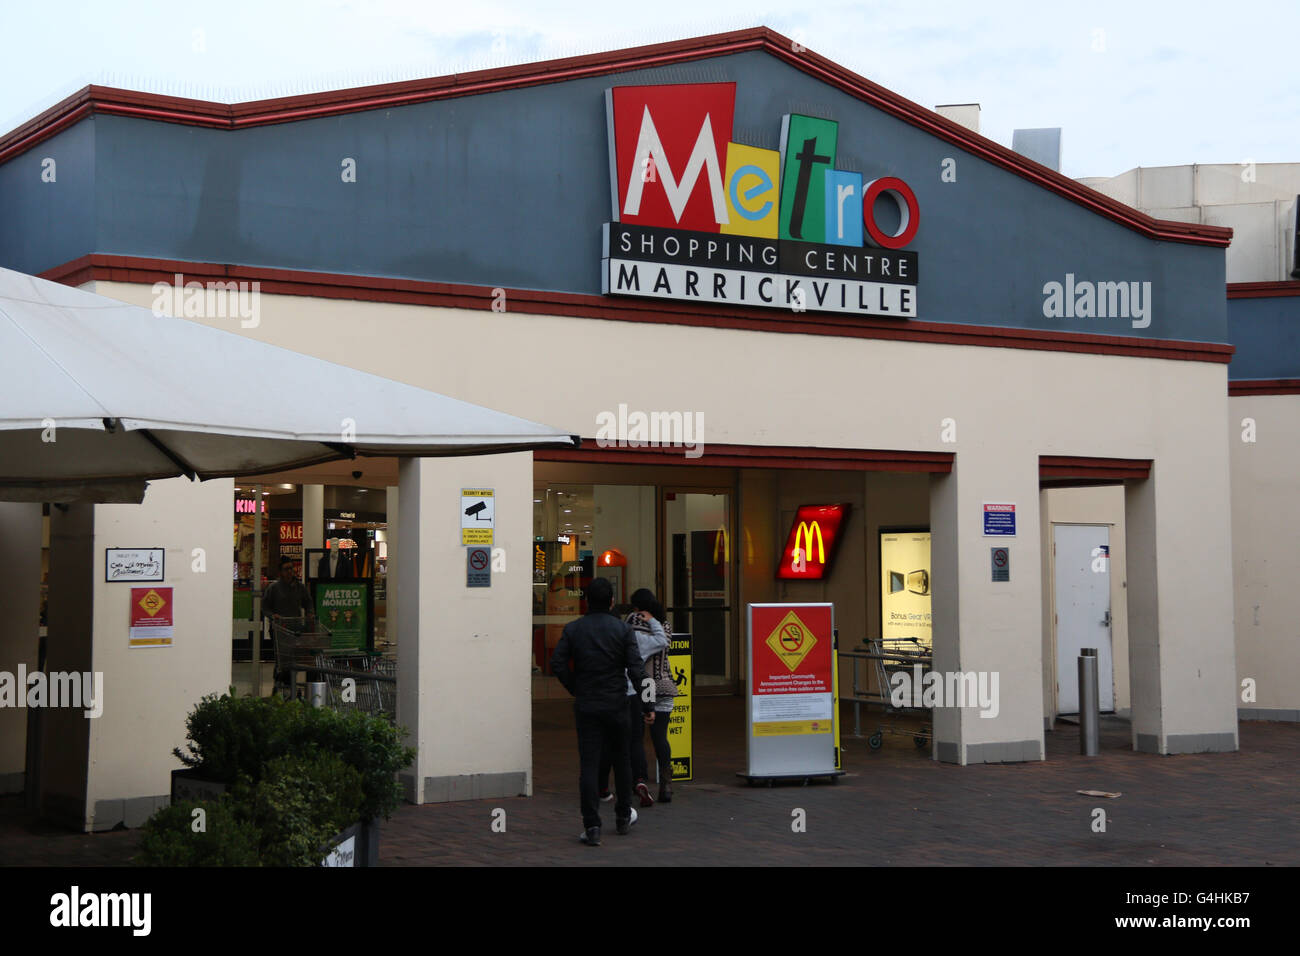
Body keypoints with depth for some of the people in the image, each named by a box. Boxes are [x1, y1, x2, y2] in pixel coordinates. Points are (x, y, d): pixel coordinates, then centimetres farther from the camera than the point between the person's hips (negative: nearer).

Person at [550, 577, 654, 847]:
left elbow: (557, 664, -7)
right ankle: (623, 816, 29)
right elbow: (636, 670, -10)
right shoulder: (622, 629, -5)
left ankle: (591, 826, -6)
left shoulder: (572, 629, -1)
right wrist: (647, 706, -6)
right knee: (621, 760, 17)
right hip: (616, 704, 0)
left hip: (586, 706, 0)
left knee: (588, 765, -1)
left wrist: (575, 689, 7)